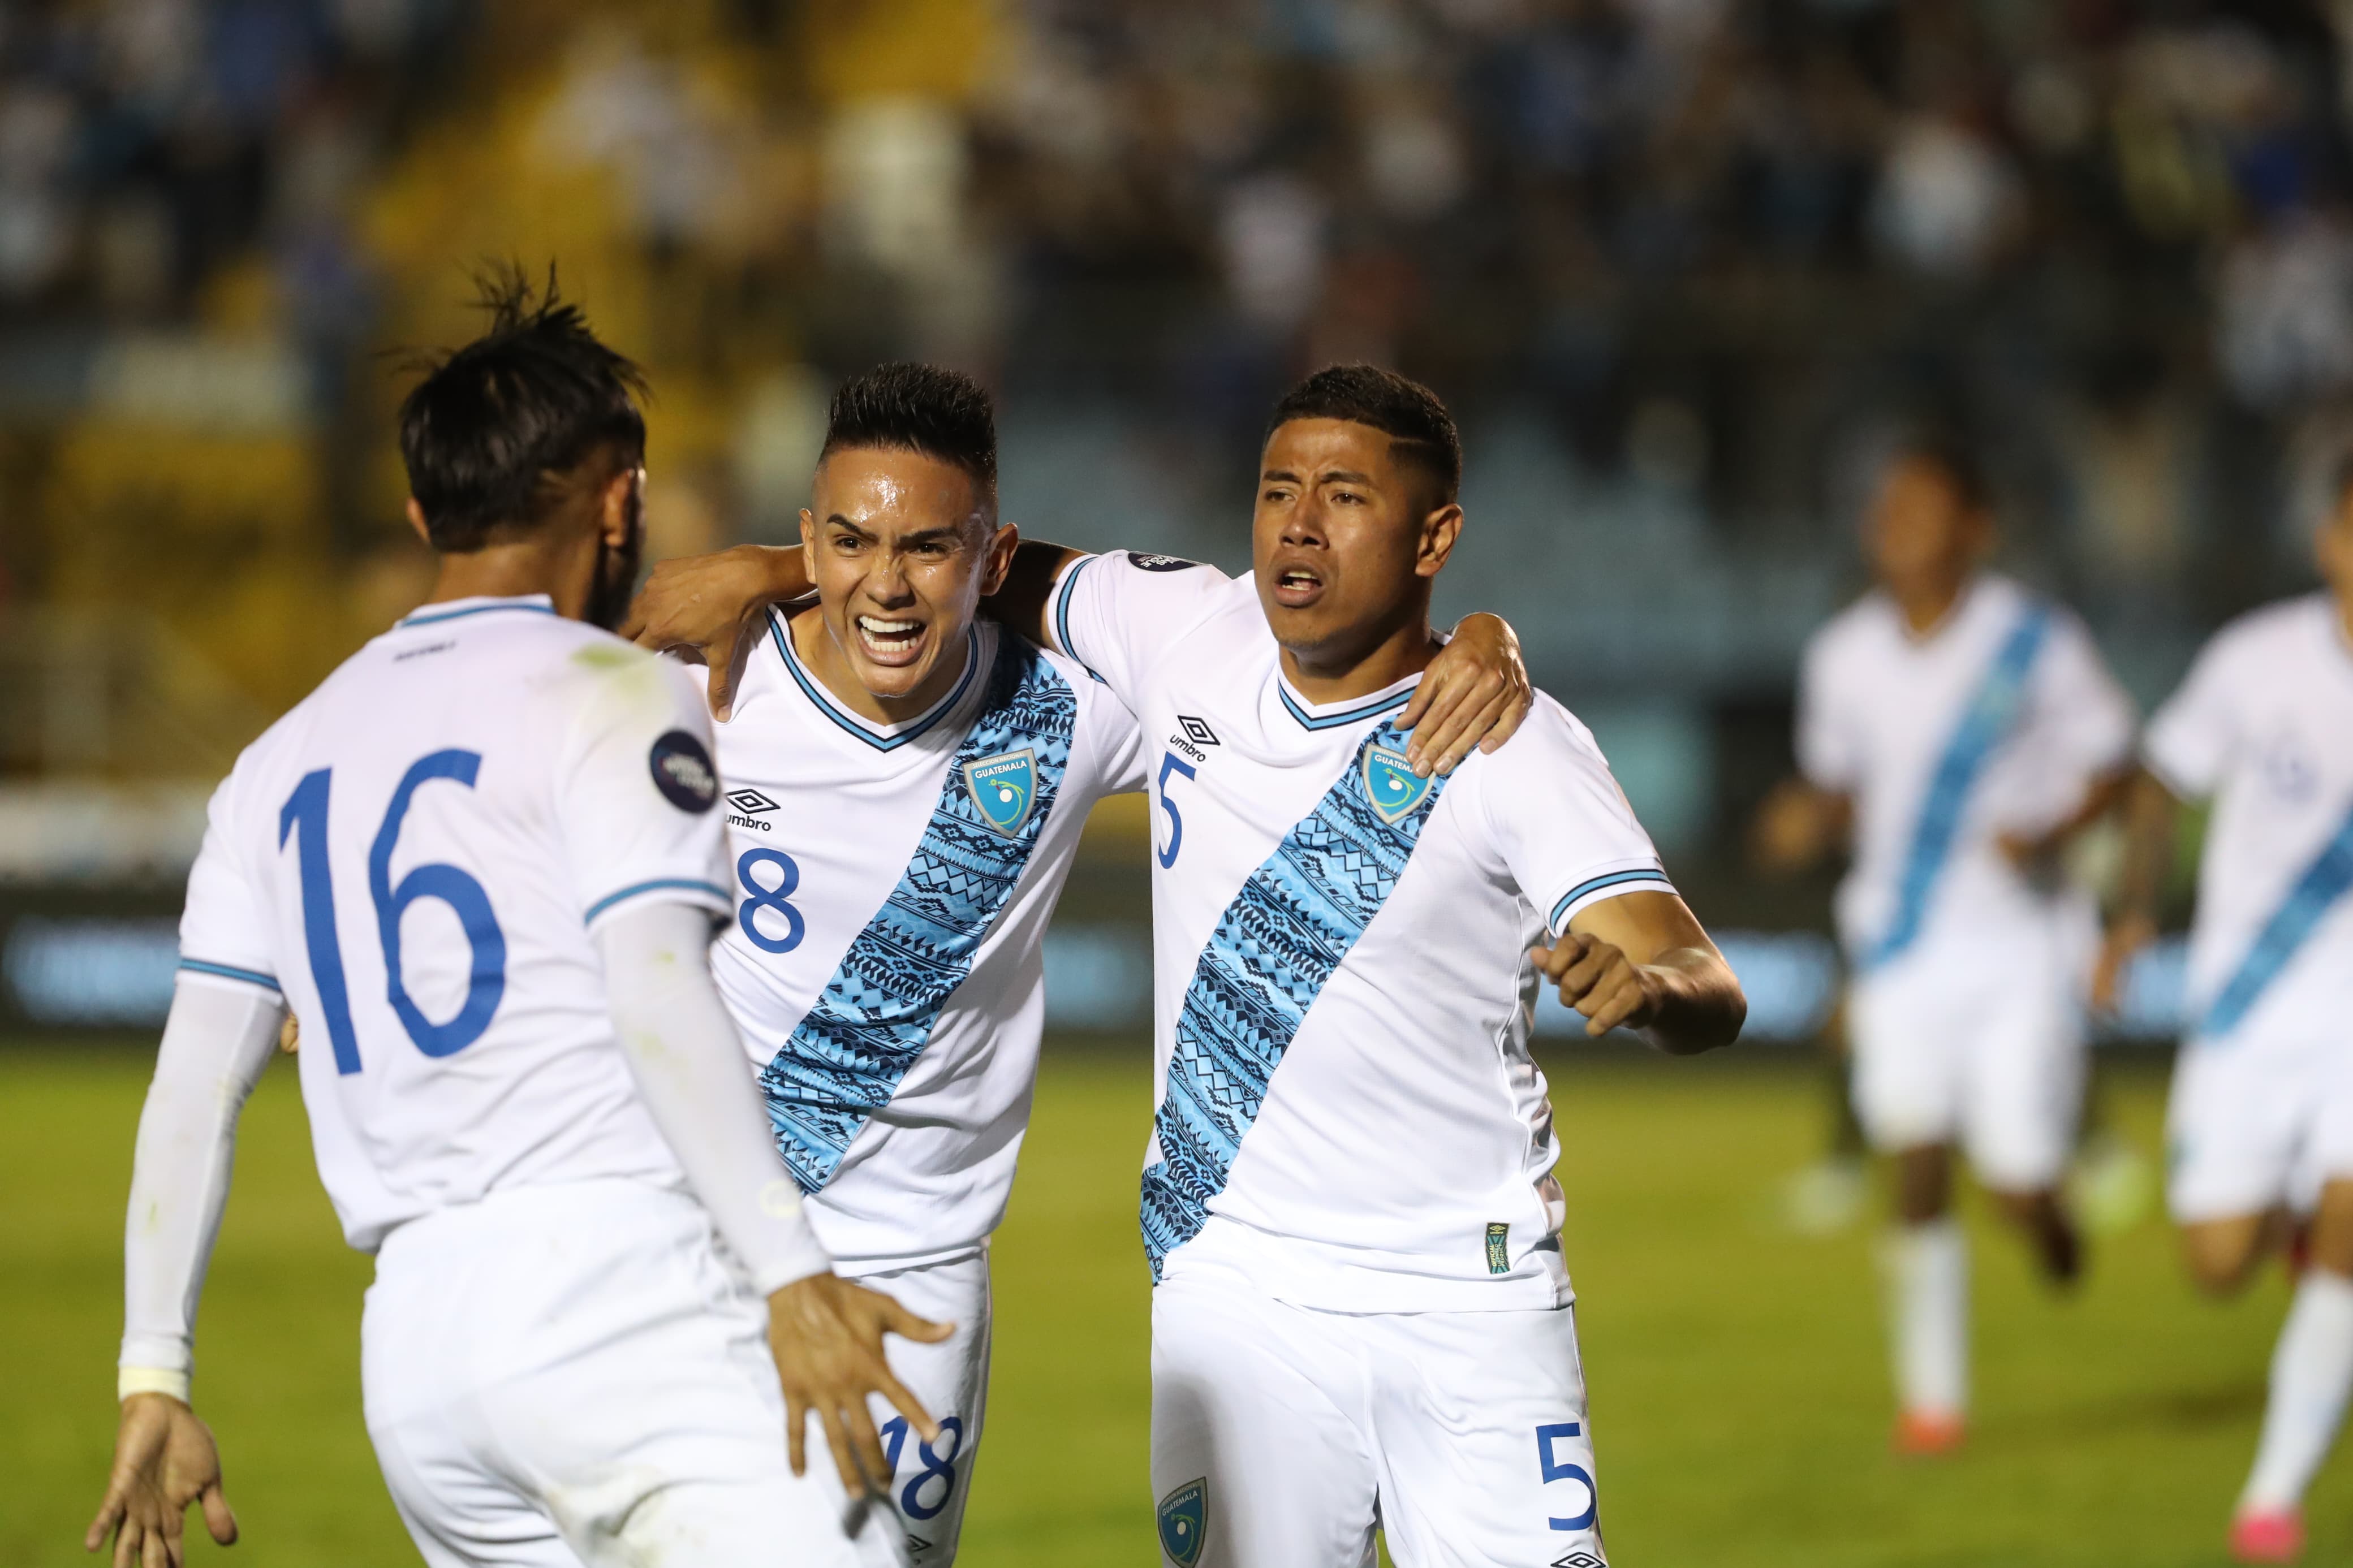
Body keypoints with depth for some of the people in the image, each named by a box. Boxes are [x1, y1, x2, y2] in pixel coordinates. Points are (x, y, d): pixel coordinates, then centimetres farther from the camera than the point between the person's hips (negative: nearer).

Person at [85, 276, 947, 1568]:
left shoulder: (284, 760, 21)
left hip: (407, 1351, 7)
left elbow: (194, 1082, 16)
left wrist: (154, 1378, 17)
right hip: (610, 1280, -7)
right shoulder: (610, 696, 2)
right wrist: (792, 1278, -18)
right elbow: (658, 998, -12)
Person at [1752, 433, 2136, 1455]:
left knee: (2016, 1176, -4)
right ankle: (1931, 1397, 1)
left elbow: (2111, 763, 1)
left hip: (2019, 941, -2)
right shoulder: (1844, 657, 3)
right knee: (1918, 1171, -10)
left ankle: (2050, 1220, 35)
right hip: (1902, 947, 2)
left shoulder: (2038, 644, -7)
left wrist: (2051, 834, -18)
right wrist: (1805, 822, -8)